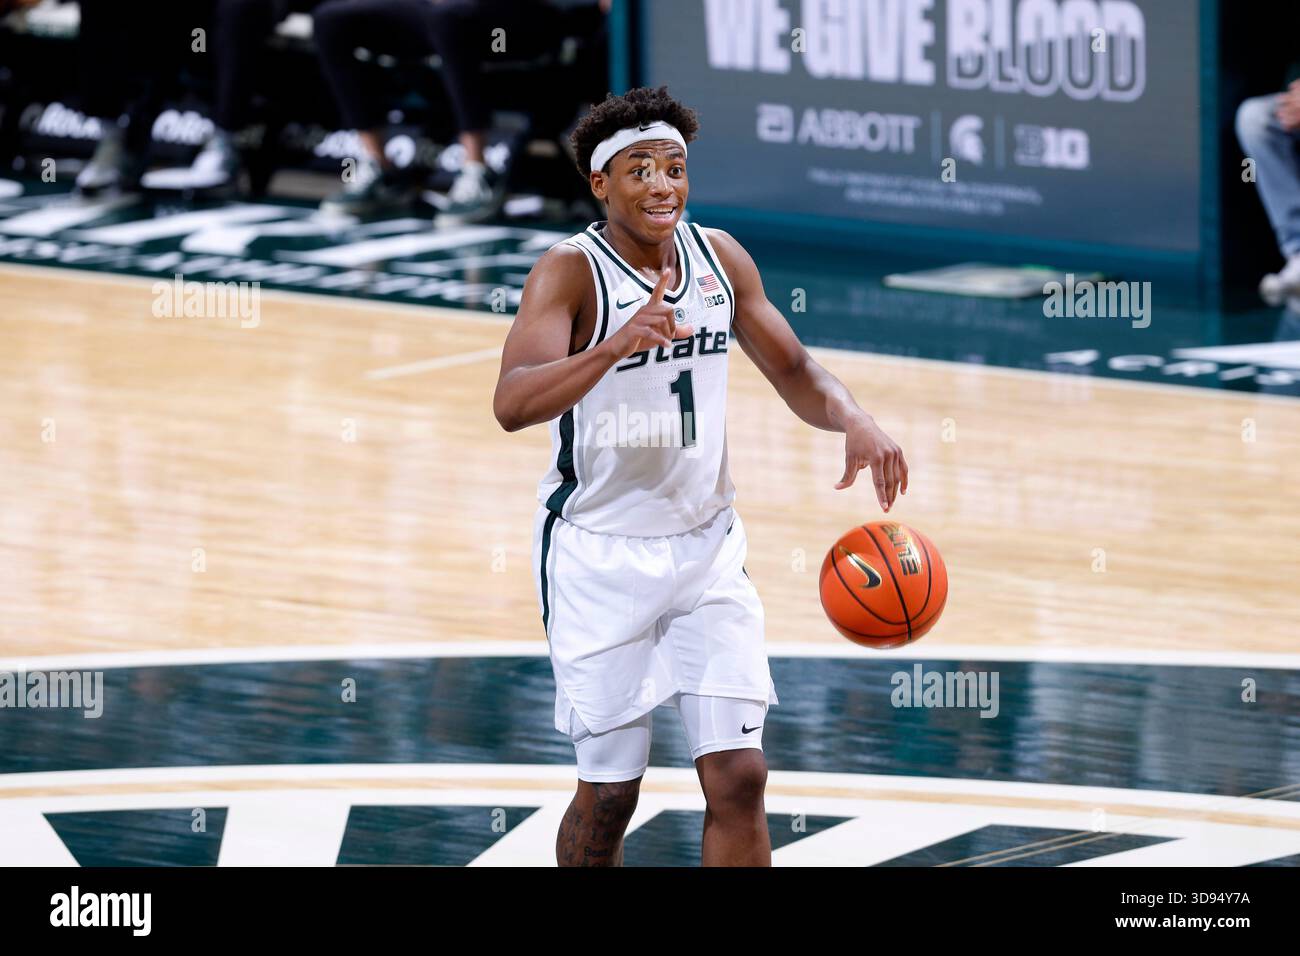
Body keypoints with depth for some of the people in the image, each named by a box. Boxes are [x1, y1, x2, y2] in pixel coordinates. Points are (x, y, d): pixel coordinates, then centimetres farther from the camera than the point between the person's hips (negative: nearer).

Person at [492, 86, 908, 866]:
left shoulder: (720, 257, 1)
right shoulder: (572, 273, -16)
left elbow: (795, 373, 12)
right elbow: (513, 405, -31)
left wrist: (856, 422, -10)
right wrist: (618, 345, -47)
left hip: (706, 546, 4)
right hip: (600, 557, -4)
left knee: (739, 774, -5)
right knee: (610, 790, 3)